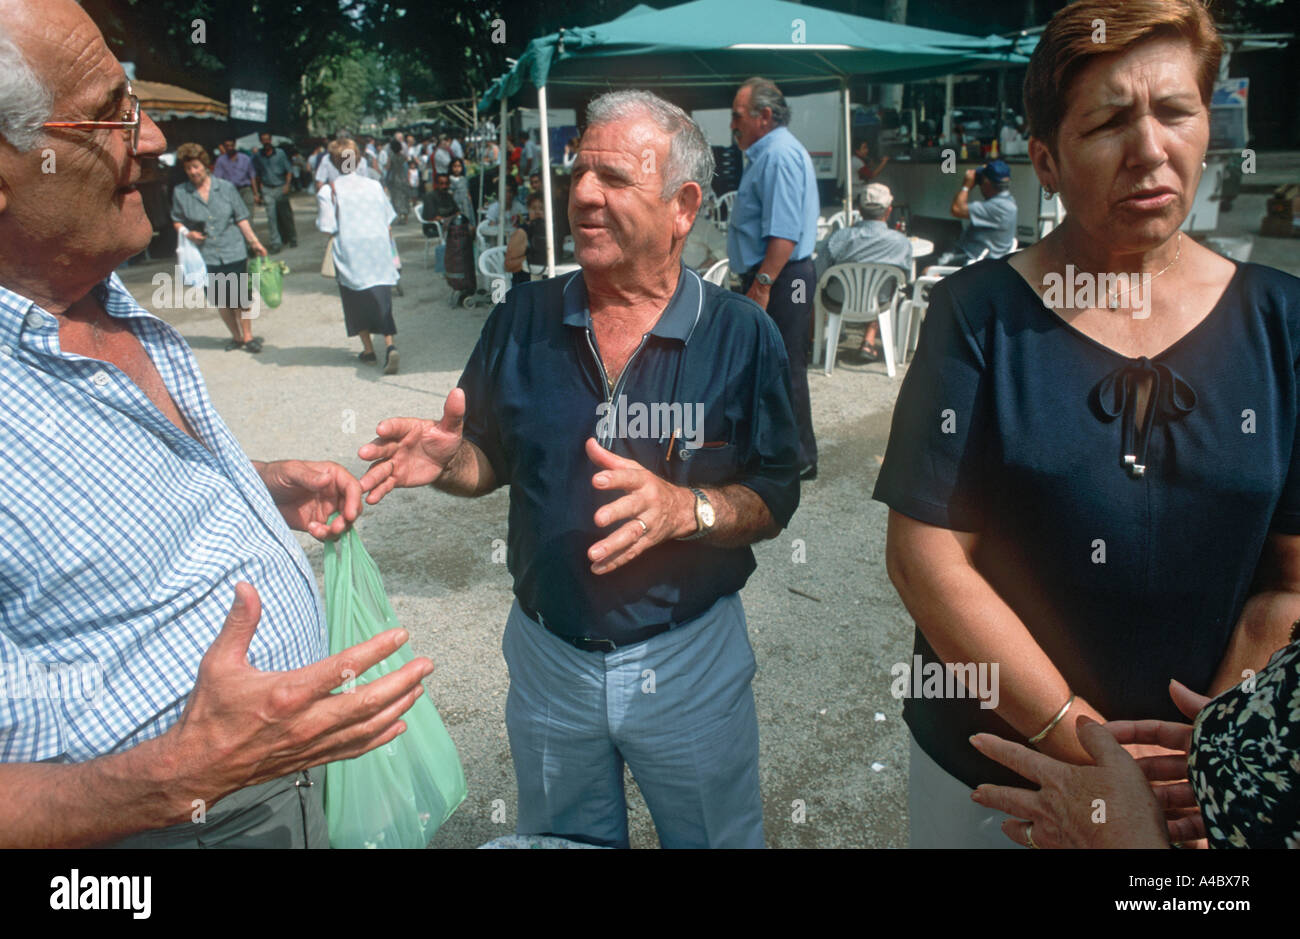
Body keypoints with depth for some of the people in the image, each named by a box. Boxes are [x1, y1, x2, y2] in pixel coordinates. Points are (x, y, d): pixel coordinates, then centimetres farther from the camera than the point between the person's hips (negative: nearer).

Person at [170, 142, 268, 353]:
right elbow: (177, 221, 12)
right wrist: (186, 232, -8)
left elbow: (241, 217, 6)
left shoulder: (226, 188, 2)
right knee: (219, 300, 7)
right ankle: (236, 337, 23)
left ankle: (248, 336, 15)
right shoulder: (180, 193, 2)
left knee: (240, 297, -1)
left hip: (233, 252, -1)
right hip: (205, 255, 1)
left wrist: (254, 241, 1)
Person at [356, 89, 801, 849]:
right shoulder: (523, 320, -3)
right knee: (561, 837, 25)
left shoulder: (741, 336, -11)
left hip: (690, 661, -2)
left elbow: (774, 500, -11)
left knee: (714, 837, 20)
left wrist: (685, 508, -30)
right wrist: (450, 461, -17)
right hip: (548, 656, 3)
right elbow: (494, 459, 5)